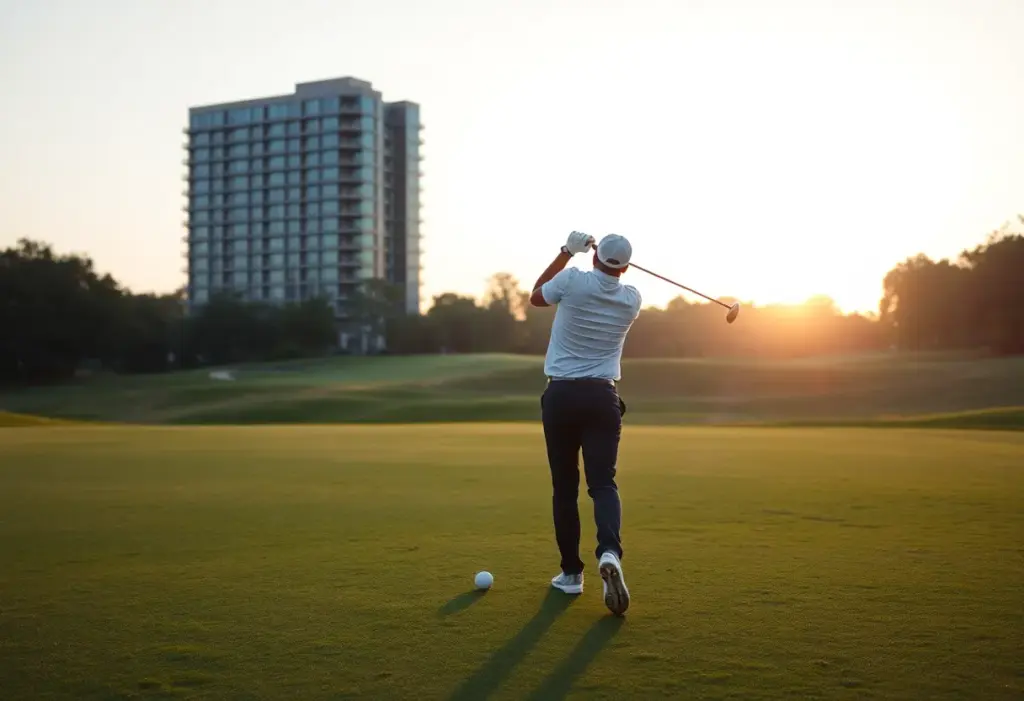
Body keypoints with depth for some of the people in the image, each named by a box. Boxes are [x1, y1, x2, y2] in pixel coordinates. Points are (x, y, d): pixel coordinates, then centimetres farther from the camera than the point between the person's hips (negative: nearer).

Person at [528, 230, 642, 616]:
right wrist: (610, 263, 24)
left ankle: (571, 572, 13)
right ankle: (609, 552, -29)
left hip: (561, 395, -1)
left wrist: (567, 252, 14)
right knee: (603, 482, -2)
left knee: (565, 485, 8)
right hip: (603, 396, 1)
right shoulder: (632, 299, 3)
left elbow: (536, 297, 13)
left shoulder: (573, 281, -9)